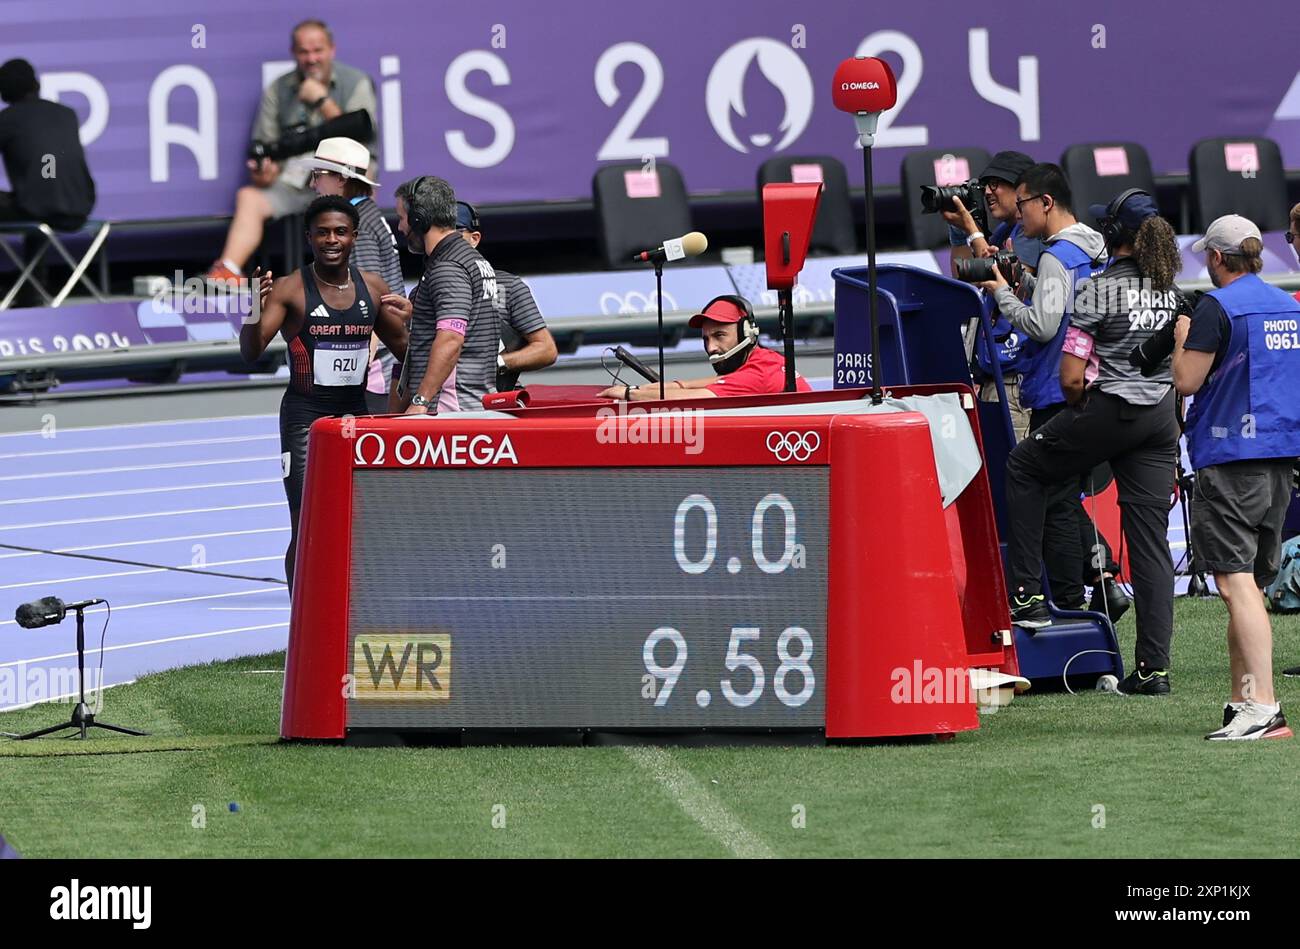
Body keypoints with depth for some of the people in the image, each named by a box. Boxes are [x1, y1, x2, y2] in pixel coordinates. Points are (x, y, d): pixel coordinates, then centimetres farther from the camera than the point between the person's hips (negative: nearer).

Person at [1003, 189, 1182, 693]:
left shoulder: (1100, 290, -11)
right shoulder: (1172, 290, 8)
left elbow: (1071, 376, -13)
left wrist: (1079, 405, 8)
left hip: (1110, 409, -6)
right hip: (1161, 416, 6)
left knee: (1024, 466, 19)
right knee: (1151, 540, 4)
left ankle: (1025, 590, 14)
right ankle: (1154, 666, 1)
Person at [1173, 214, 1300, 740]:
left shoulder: (1218, 307, -11)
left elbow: (1187, 381, -13)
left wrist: (1182, 338, 6)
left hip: (1229, 457, -8)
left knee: (1235, 581, -13)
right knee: (1251, 585, 15)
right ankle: (1242, 703, 17)